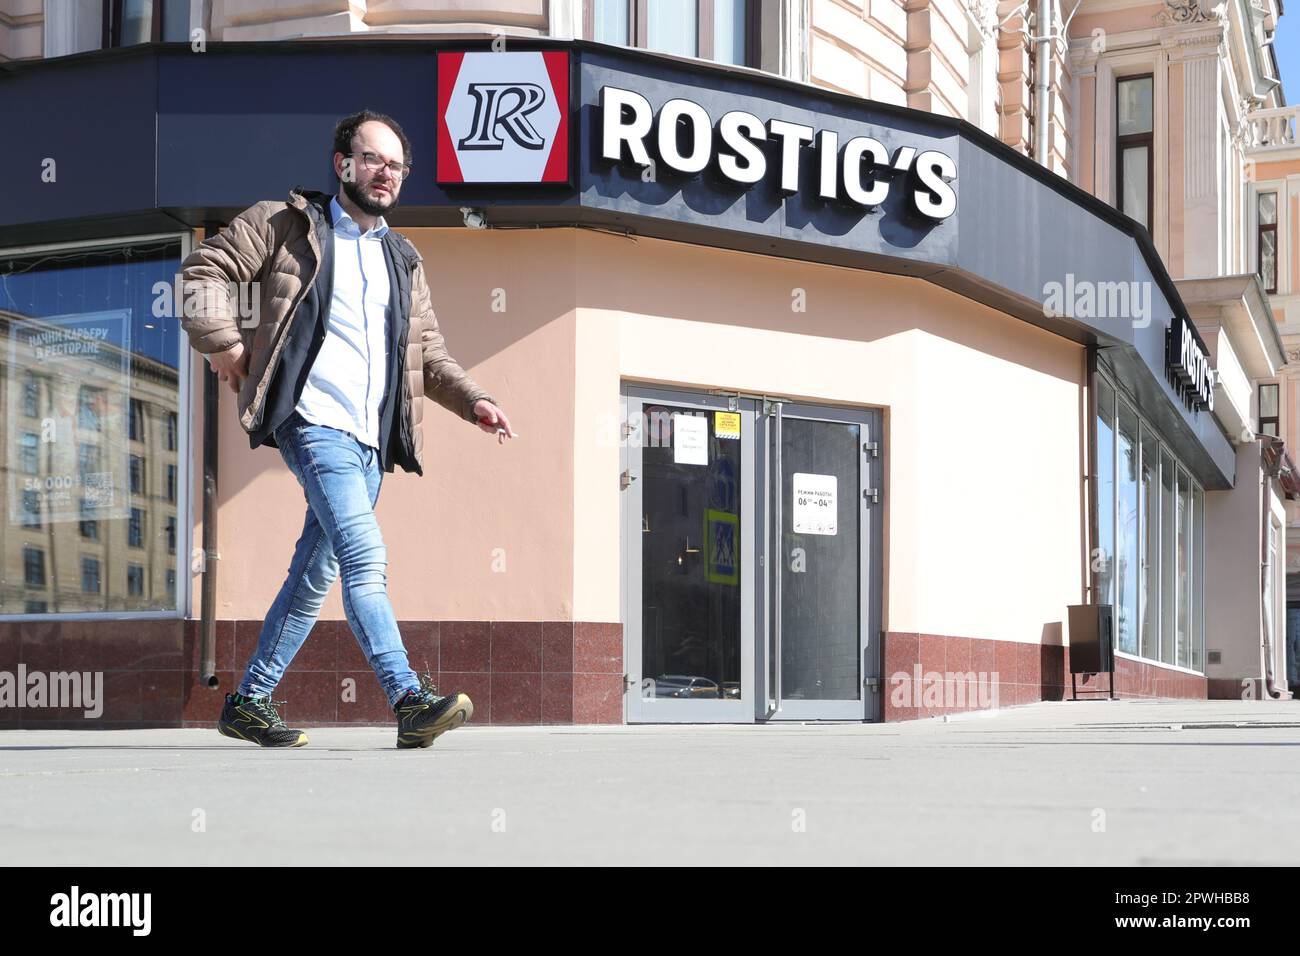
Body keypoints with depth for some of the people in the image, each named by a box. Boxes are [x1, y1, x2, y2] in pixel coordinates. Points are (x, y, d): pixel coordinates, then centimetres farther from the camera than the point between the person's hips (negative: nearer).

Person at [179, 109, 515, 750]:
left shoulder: (403, 260, 23)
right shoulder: (288, 224, 6)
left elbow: (428, 353, 24)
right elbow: (204, 270, 3)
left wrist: (474, 401, 8)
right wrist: (223, 341, -9)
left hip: (371, 437, 7)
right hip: (313, 418, -7)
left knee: (317, 573, 8)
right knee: (364, 554, -22)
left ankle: (248, 702, 19)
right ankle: (410, 701, -31)